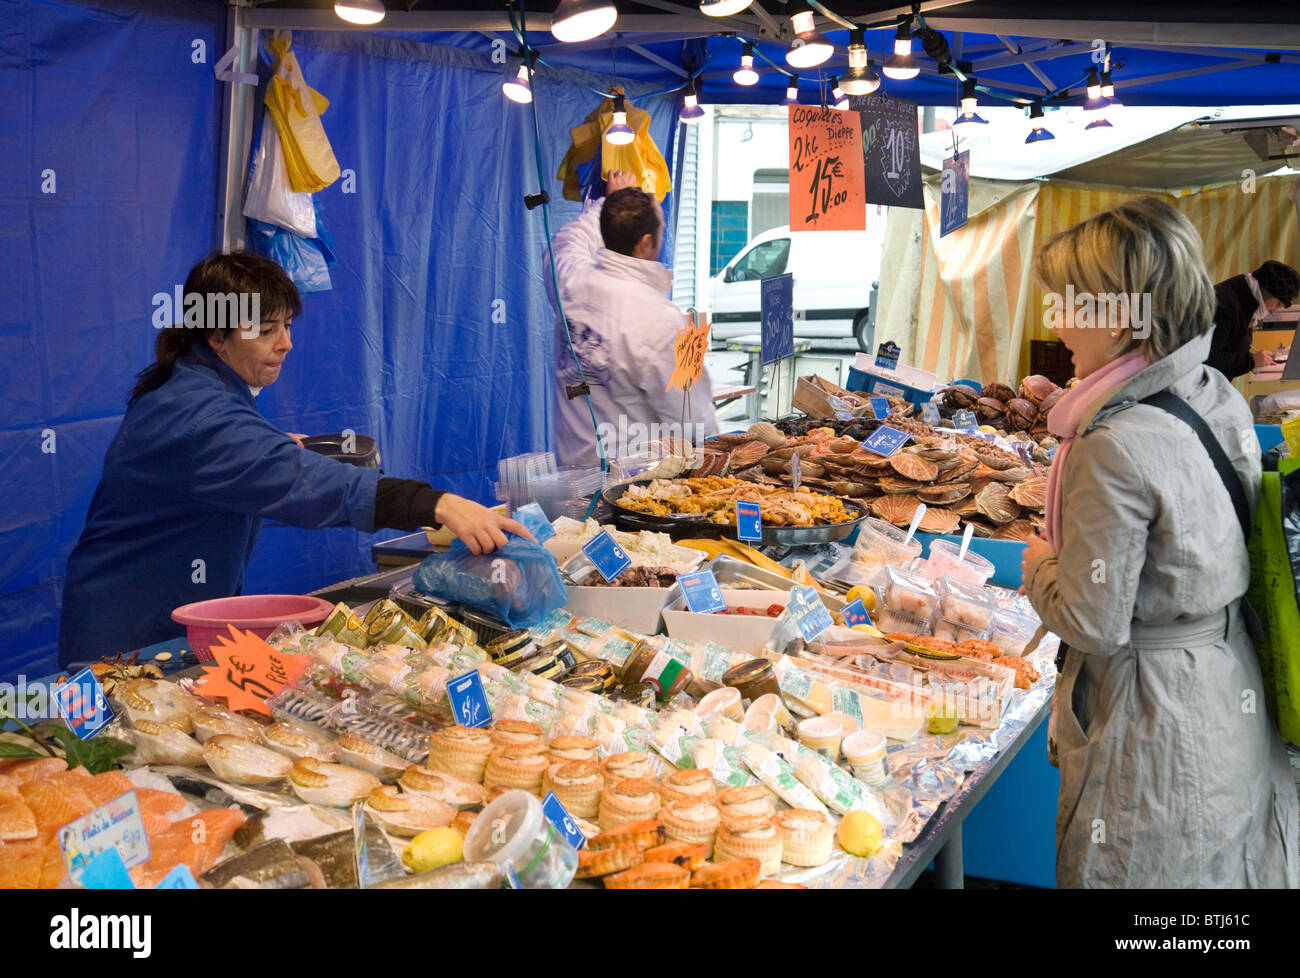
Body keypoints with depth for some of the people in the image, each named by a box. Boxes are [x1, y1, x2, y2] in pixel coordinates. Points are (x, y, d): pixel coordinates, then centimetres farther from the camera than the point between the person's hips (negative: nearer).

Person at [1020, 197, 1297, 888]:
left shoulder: (1114, 447, -28)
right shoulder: (1219, 397, -1)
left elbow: (1094, 623, -23)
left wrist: (1040, 566, -4)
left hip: (1155, 720, -8)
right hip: (1236, 695, 9)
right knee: (1224, 867, 23)